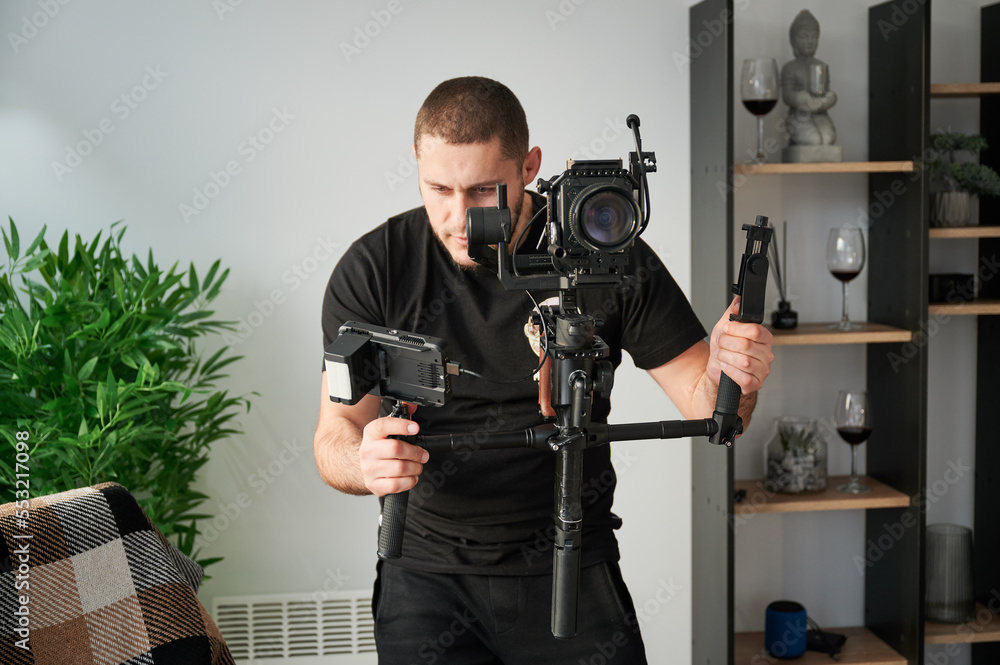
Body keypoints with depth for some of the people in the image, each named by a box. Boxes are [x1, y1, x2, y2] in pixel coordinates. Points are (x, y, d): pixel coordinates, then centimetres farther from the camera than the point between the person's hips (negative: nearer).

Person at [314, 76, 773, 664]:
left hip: (573, 569, 0)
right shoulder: (371, 269, -10)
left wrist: (730, 380, -30)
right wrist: (363, 463, -34)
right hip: (426, 568, 0)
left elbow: (704, 405, -5)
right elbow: (335, 434, -10)